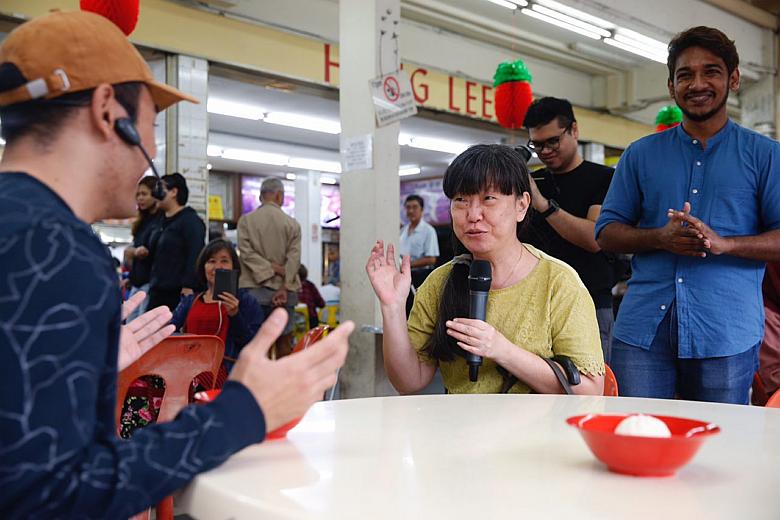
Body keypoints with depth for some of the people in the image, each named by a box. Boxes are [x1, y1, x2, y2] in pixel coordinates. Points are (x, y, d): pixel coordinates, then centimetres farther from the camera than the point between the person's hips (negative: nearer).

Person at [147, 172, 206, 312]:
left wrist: (188, 286, -24)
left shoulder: (191, 220, -7)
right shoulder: (162, 222, 19)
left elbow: (195, 256, -17)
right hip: (157, 293, 9)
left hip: (179, 294, -9)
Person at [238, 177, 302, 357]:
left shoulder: (246, 220, 3)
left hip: (255, 289, 0)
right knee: (284, 341, 7)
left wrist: (271, 268, -5)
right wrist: (284, 288, -11)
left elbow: (247, 253, -7)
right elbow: (294, 258, -7)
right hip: (284, 290, 0)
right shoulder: (292, 224, 2)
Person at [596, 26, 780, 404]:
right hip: (642, 328, 1)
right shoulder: (640, 155, 13)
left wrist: (722, 242, -17)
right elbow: (606, 232, 10)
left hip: (726, 333, -1)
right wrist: (660, 237, -10)